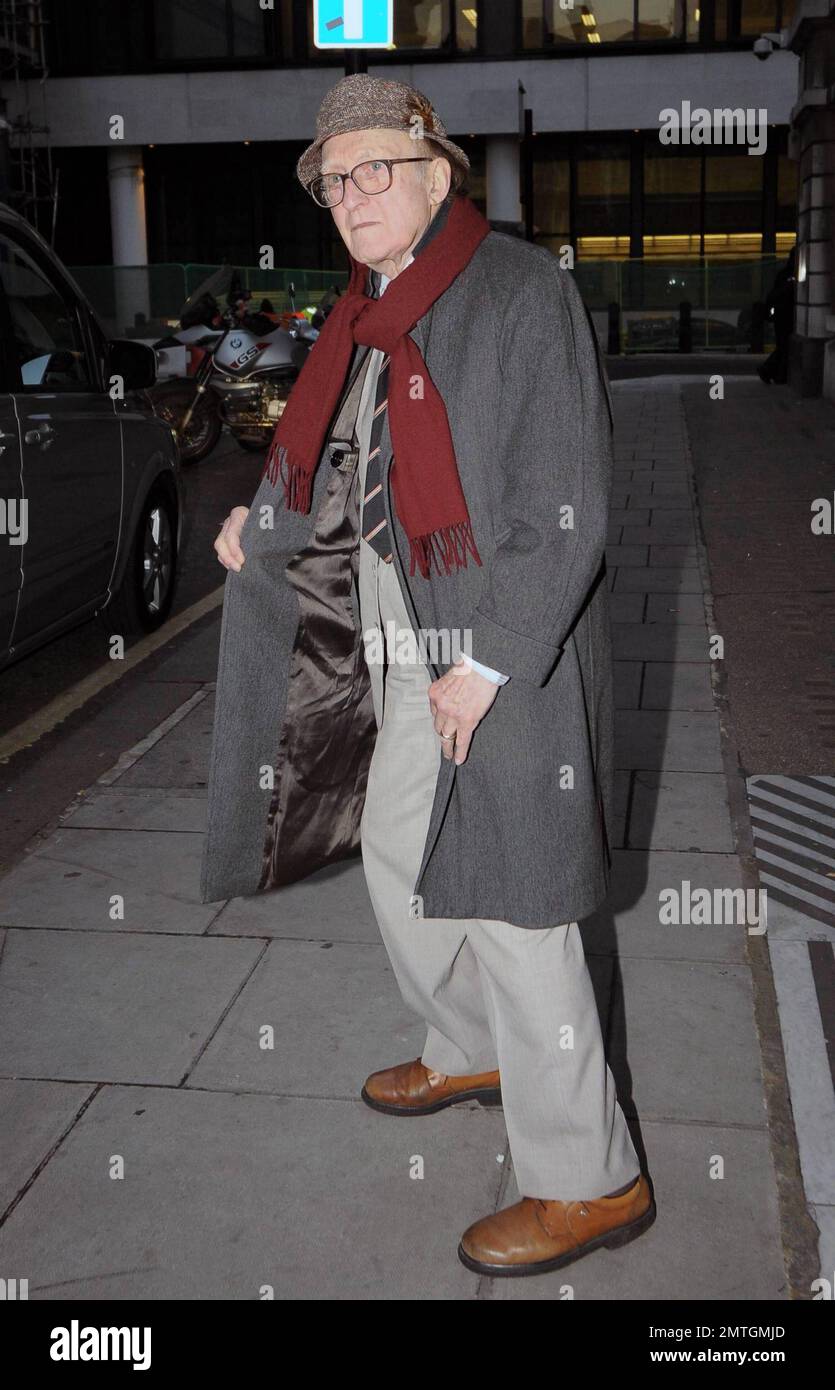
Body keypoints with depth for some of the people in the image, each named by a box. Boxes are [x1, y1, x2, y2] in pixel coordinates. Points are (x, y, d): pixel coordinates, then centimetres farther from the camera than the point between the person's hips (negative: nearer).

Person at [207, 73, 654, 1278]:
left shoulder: (523, 290, -13)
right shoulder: (371, 317, 12)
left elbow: (567, 511, -18)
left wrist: (487, 665, -20)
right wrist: (263, 529, 24)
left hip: (507, 664, -9)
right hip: (411, 663, 9)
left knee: (508, 907, -4)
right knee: (397, 863, 21)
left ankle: (591, 1181, 14)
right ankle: (470, 1052, 47)